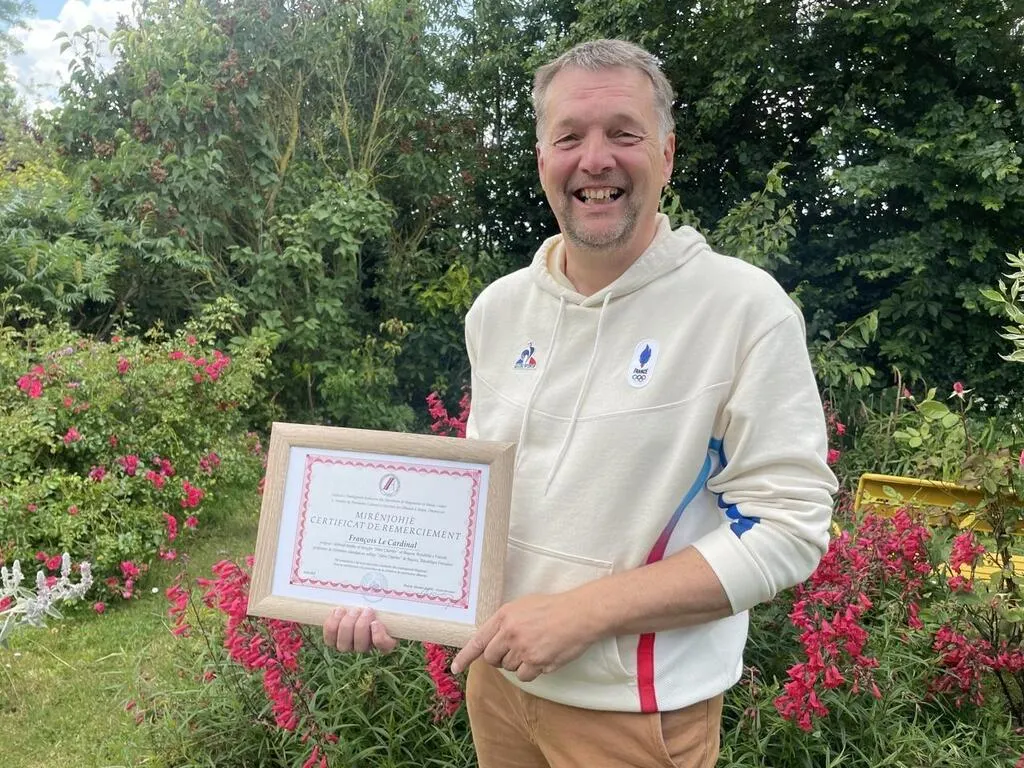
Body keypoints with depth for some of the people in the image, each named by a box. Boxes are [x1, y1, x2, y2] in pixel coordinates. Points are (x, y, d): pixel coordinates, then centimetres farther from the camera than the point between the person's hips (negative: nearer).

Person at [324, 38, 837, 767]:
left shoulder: (744, 306, -17)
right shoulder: (498, 308, -1)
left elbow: (788, 526, -18)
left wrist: (584, 609, -23)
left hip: (636, 709, -5)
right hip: (498, 677, 5)